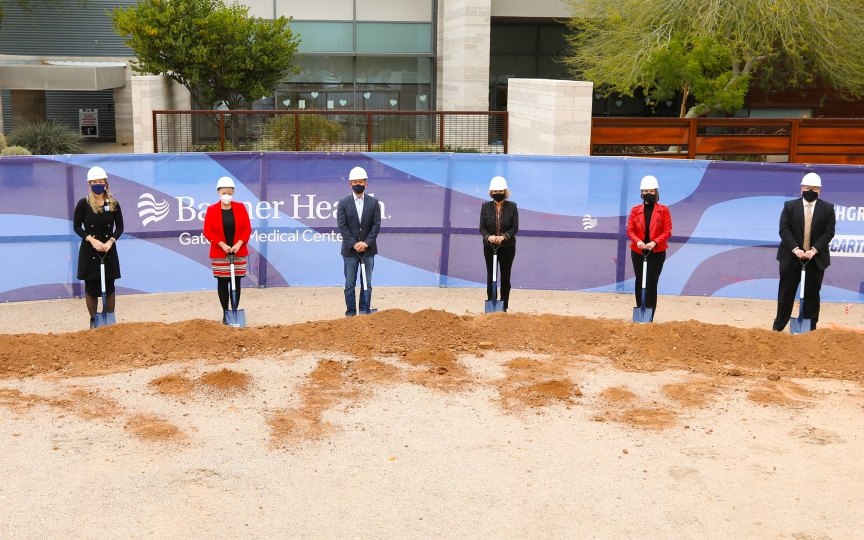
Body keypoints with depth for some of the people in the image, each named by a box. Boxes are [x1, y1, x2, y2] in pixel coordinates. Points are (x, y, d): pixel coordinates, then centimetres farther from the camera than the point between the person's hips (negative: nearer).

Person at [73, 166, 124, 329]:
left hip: (109, 251, 1)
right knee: (91, 288, 3)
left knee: (109, 287, 4)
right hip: (89, 251, -1)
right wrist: (91, 239, -16)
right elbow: (77, 226, -1)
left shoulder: (113, 204, 1)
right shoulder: (83, 204, -4)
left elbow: (120, 227, 4)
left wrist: (110, 242, -13)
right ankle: (93, 320, 17)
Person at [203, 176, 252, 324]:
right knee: (222, 283, 3)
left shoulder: (240, 208, 1)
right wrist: (222, 244, -16)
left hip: (238, 252, 1)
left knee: (236, 282, 4)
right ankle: (225, 313, 11)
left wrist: (239, 244, -14)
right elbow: (207, 231, -5)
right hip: (219, 254, -1)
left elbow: (247, 229, 1)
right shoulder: (211, 209, -3)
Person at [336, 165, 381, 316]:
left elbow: (376, 225, -2)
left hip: (368, 249, 1)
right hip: (350, 250, -1)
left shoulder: (373, 202, 3)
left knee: (367, 284, 5)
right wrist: (354, 244, -13)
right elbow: (342, 226, -5)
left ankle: (365, 313, 10)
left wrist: (366, 243, -12)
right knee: (350, 284, 2)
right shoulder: (343, 203, 1)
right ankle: (351, 313, 8)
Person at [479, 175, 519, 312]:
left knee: (505, 276, 2)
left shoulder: (512, 206, -2)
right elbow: (482, 227, -1)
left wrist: (504, 236, -22)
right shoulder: (485, 206, 0)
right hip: (489, 247, 1)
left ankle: (504, 306, 8)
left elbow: (515, 227, -5)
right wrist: (488, 236, -22)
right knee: (490, 276, 1)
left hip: (507, 246, -1)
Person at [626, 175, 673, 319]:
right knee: (639, 281, 8)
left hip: (657, 252, -2)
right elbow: (630, 230, 1)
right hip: (638, 251, 3)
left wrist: (654, 242, -21)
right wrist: (637, 241, -19)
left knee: (652, 282, -6)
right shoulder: (635, 210, 5)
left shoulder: (663, 210, -1)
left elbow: (667, 231, -5)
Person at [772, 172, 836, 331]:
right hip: (791, 257, 0)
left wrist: (814, 249, -17)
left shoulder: (828, 208, 2)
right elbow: (784, 230, -6)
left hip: (816, 258, 0)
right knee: (786, 292, 4)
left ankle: (810, 328, 14)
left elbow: (829, 232, -4)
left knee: (812, 293, 6)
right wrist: (795, 249, -18)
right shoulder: (790, 206, 1)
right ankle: (778, 326, 11)